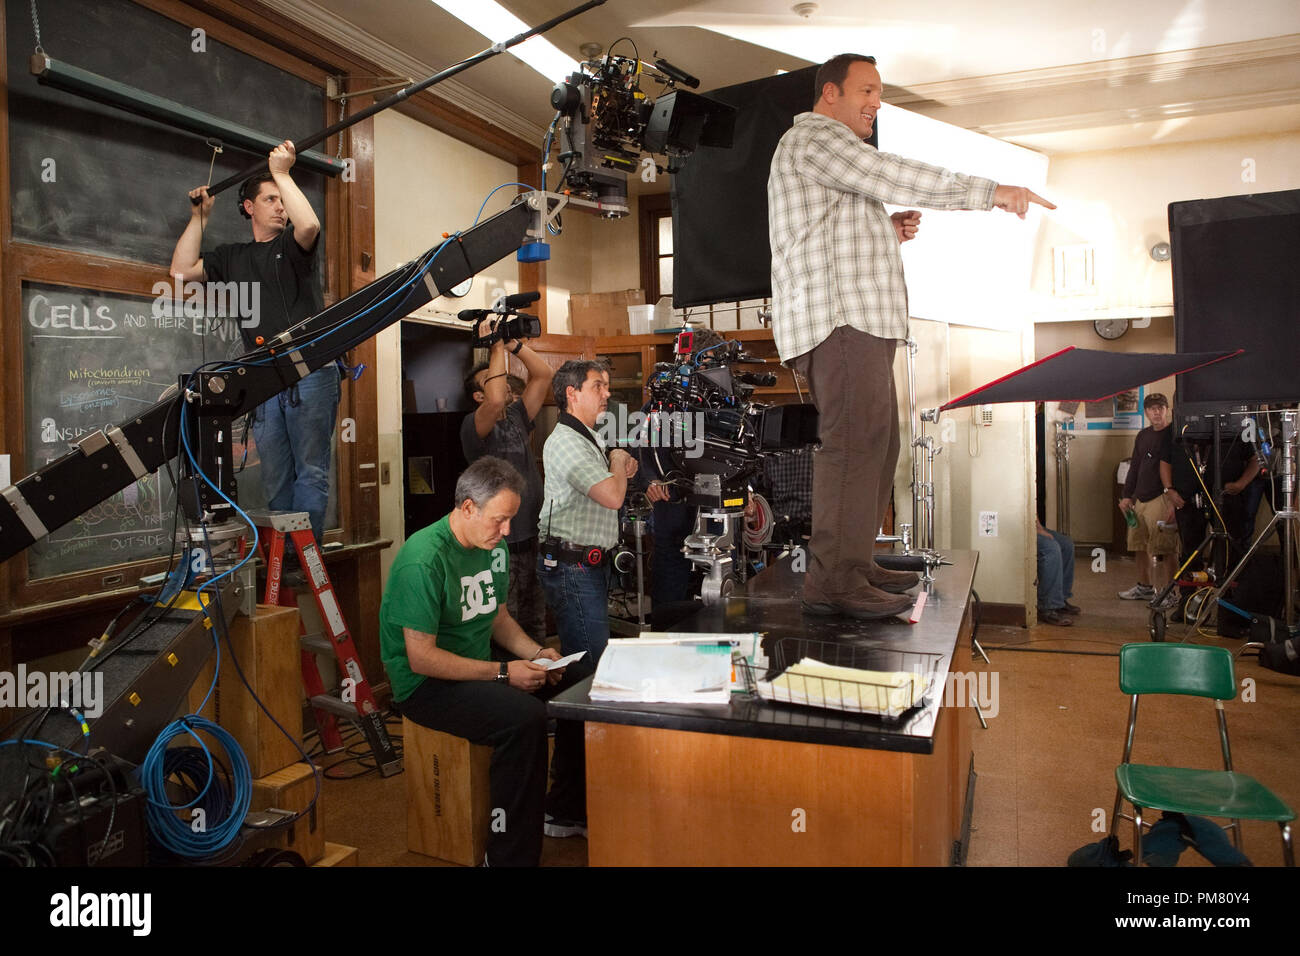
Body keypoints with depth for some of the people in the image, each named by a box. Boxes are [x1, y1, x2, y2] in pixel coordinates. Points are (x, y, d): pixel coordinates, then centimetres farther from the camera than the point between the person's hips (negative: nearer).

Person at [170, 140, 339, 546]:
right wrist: (199, 217, 15)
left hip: (310, 372, -4)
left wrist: (282, 173, -5)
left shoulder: (293, 245, 10)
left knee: (311, 470, -6)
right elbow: (183, 271, 12)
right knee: (275, 475, 6)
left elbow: (309, 225, -13)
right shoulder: (231, 257, 22)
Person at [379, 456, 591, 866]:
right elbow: (421, 658, -24)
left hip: (479, 669, 9)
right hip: (426, 684, -9)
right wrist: (502, 673, -25)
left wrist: (536, 653, -1)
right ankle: (511, 854, -18)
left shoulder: (493, 547, 4)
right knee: (525, 716, -33)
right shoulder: (424, 560, -23)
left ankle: (564, 811, 18)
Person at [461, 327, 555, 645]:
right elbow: (495, 400, -30)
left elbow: (543, 374, 10)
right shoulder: (473, 425, -8)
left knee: (535, 625, 15)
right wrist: (497, 350, -18)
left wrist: (512, 344, -2)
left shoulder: (516, 417, 12)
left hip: (533, 537, 7)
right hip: (501, 545, -7)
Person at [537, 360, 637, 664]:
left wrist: (621, 472, 8)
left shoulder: (591, 438, 17)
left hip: (592, 562, 10)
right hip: (571, 567, -10)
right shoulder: (565, 442, -17)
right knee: (593, 667, -9)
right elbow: (613, 497, -27)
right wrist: (618, 462, -7)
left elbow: (604, 488, 31)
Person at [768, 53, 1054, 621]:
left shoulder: (828, 150, 33)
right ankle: (834, 580, -20)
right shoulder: (815, 138, -1)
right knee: (856, 440, -18)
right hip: (839, 317, -11)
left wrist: (890, 233, 15)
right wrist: (989, 192, -13)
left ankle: (856, 565, 12)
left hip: (859, 319, 11)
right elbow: (893, 176, -14)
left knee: (876, 442, 8)